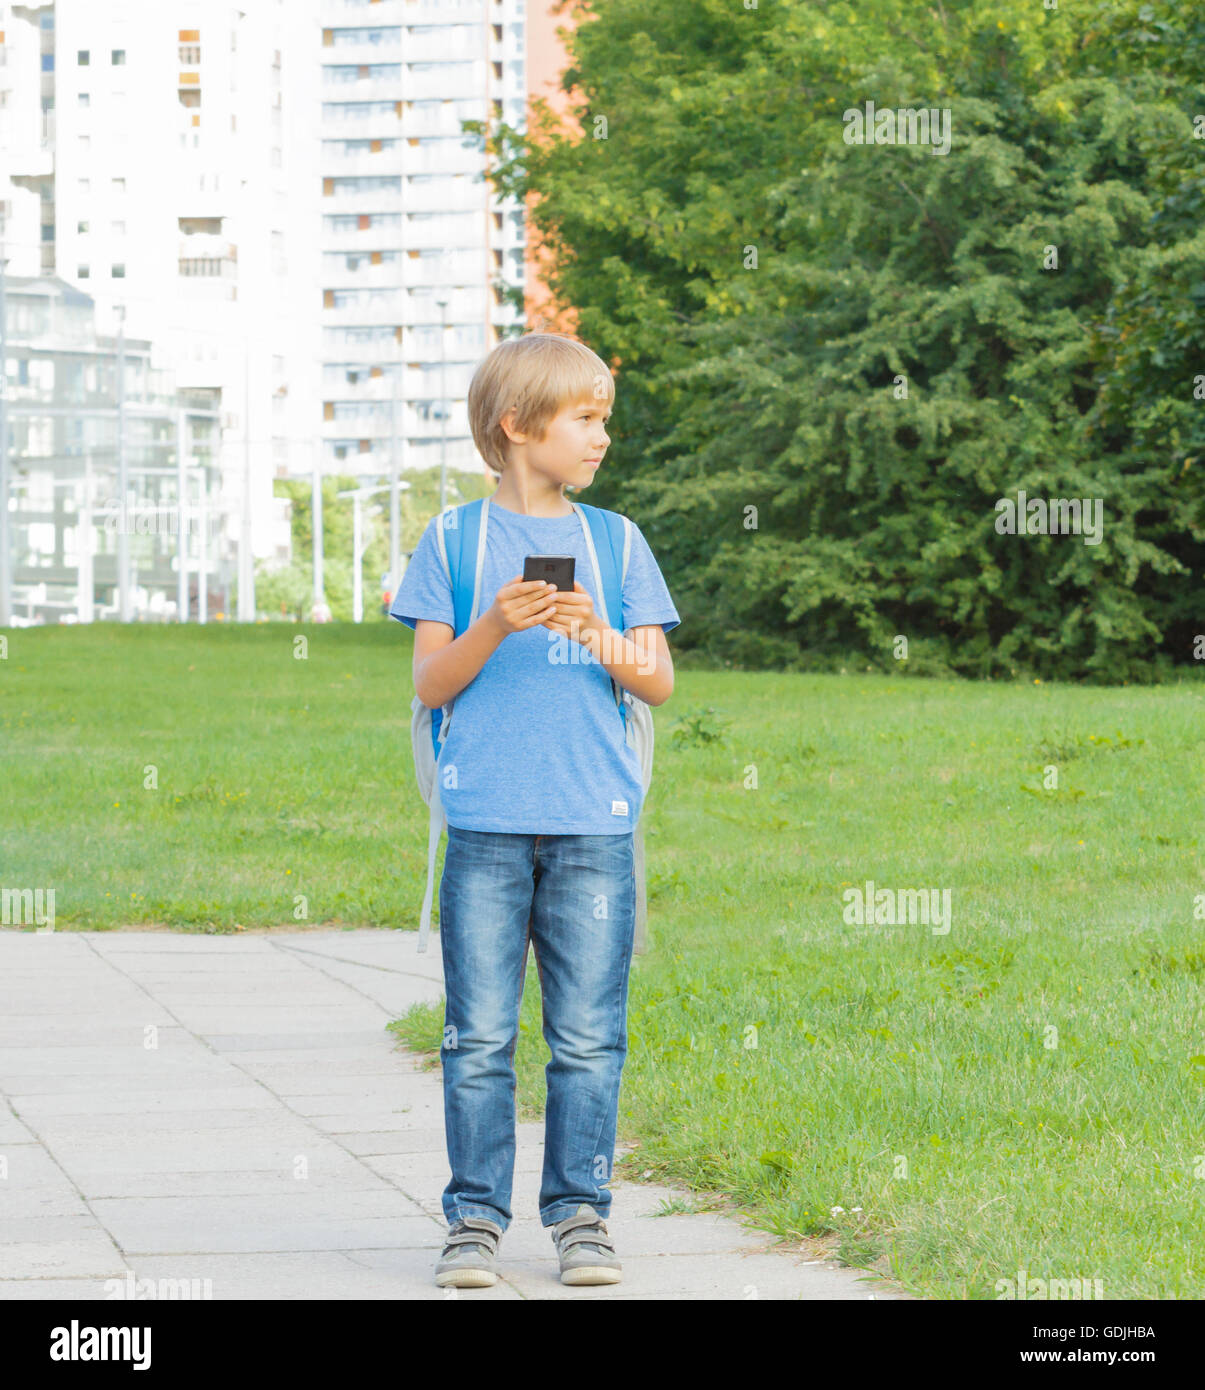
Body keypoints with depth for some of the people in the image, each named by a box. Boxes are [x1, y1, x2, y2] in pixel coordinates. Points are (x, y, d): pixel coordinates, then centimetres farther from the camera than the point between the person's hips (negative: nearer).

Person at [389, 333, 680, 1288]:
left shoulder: (615, 543, 10)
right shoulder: (455, 540, 5)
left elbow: (659, 683, 6)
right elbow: (430, 683, 1)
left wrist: (596, 634, -13)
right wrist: (494, 626, -16)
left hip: (594, 825, 1)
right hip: (486, 824, -1)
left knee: (588, 1034, 2)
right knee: (480, 1034, 0)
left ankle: (581, 1212, 10)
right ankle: (476, 1217, 7)